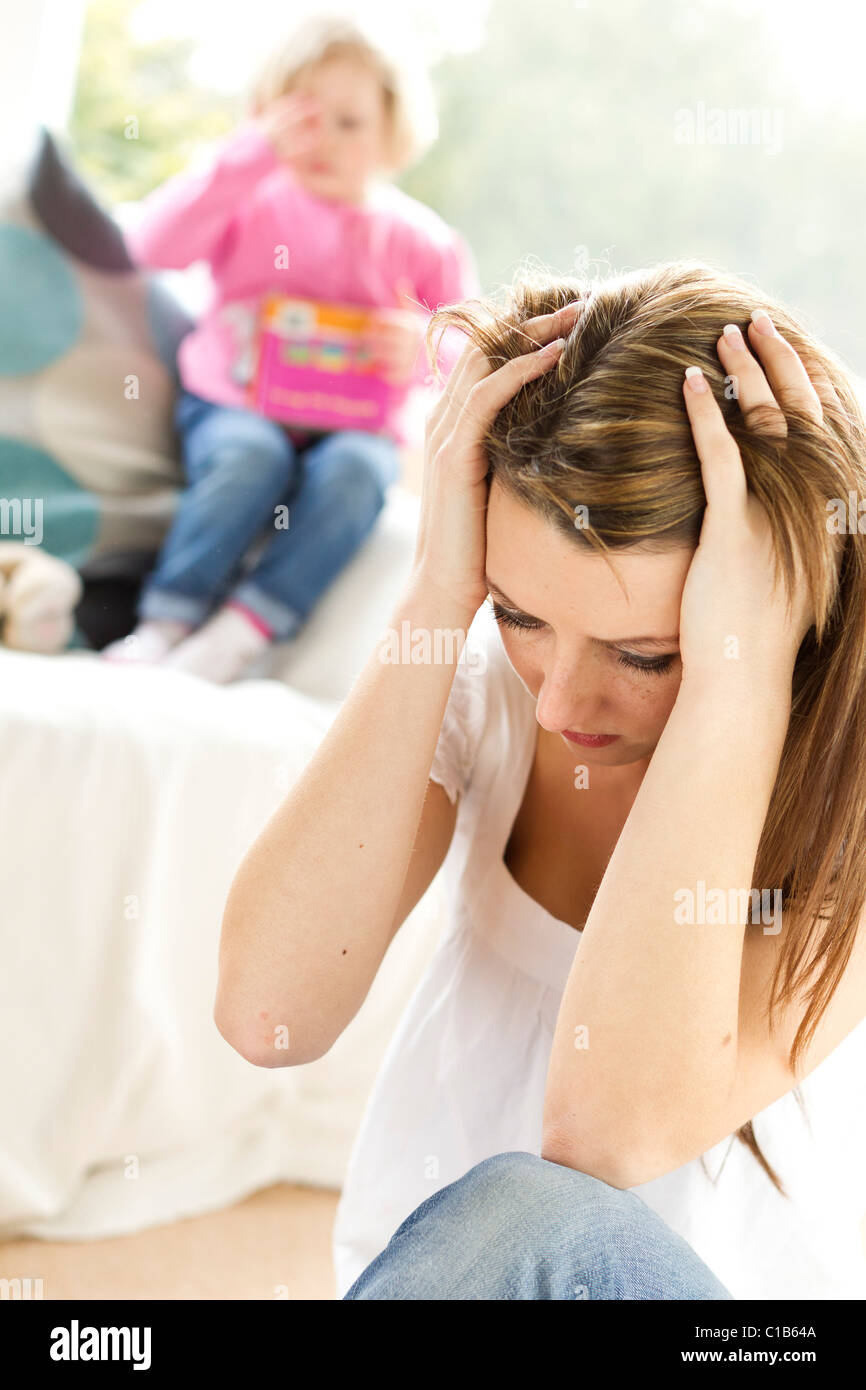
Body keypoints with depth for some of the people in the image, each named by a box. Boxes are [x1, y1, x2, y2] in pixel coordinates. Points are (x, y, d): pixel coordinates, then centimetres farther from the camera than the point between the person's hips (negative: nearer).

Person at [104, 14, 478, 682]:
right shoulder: (253, 201, 4)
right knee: (251, 457, -36)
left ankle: (237, 634, -37)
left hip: (355, 427, 1)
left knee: (350, 471, -34)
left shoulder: (419, 241, 6)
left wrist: (425, 347, -19)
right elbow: (156, 244, -13)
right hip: (232, 407, -1)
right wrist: (255, 154, -20)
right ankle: (163, 626, -32)